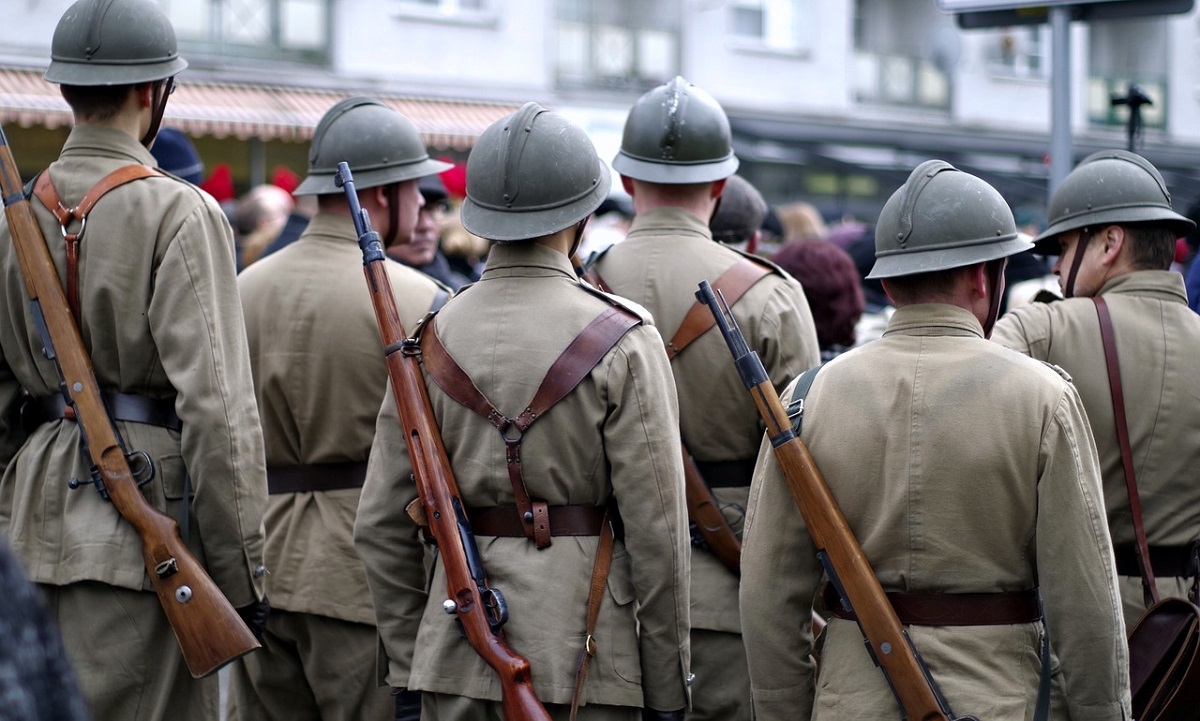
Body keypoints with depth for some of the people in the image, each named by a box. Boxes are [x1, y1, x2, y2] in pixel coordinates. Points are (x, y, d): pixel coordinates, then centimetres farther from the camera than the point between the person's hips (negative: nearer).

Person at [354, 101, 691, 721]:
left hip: (455, 663, 4)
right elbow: (655, 528, -9)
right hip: (582, 658, -4)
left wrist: (408, 669, 16)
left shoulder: (431, 340, 5)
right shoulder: (623, 343, -7)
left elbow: (381, 525, 7)